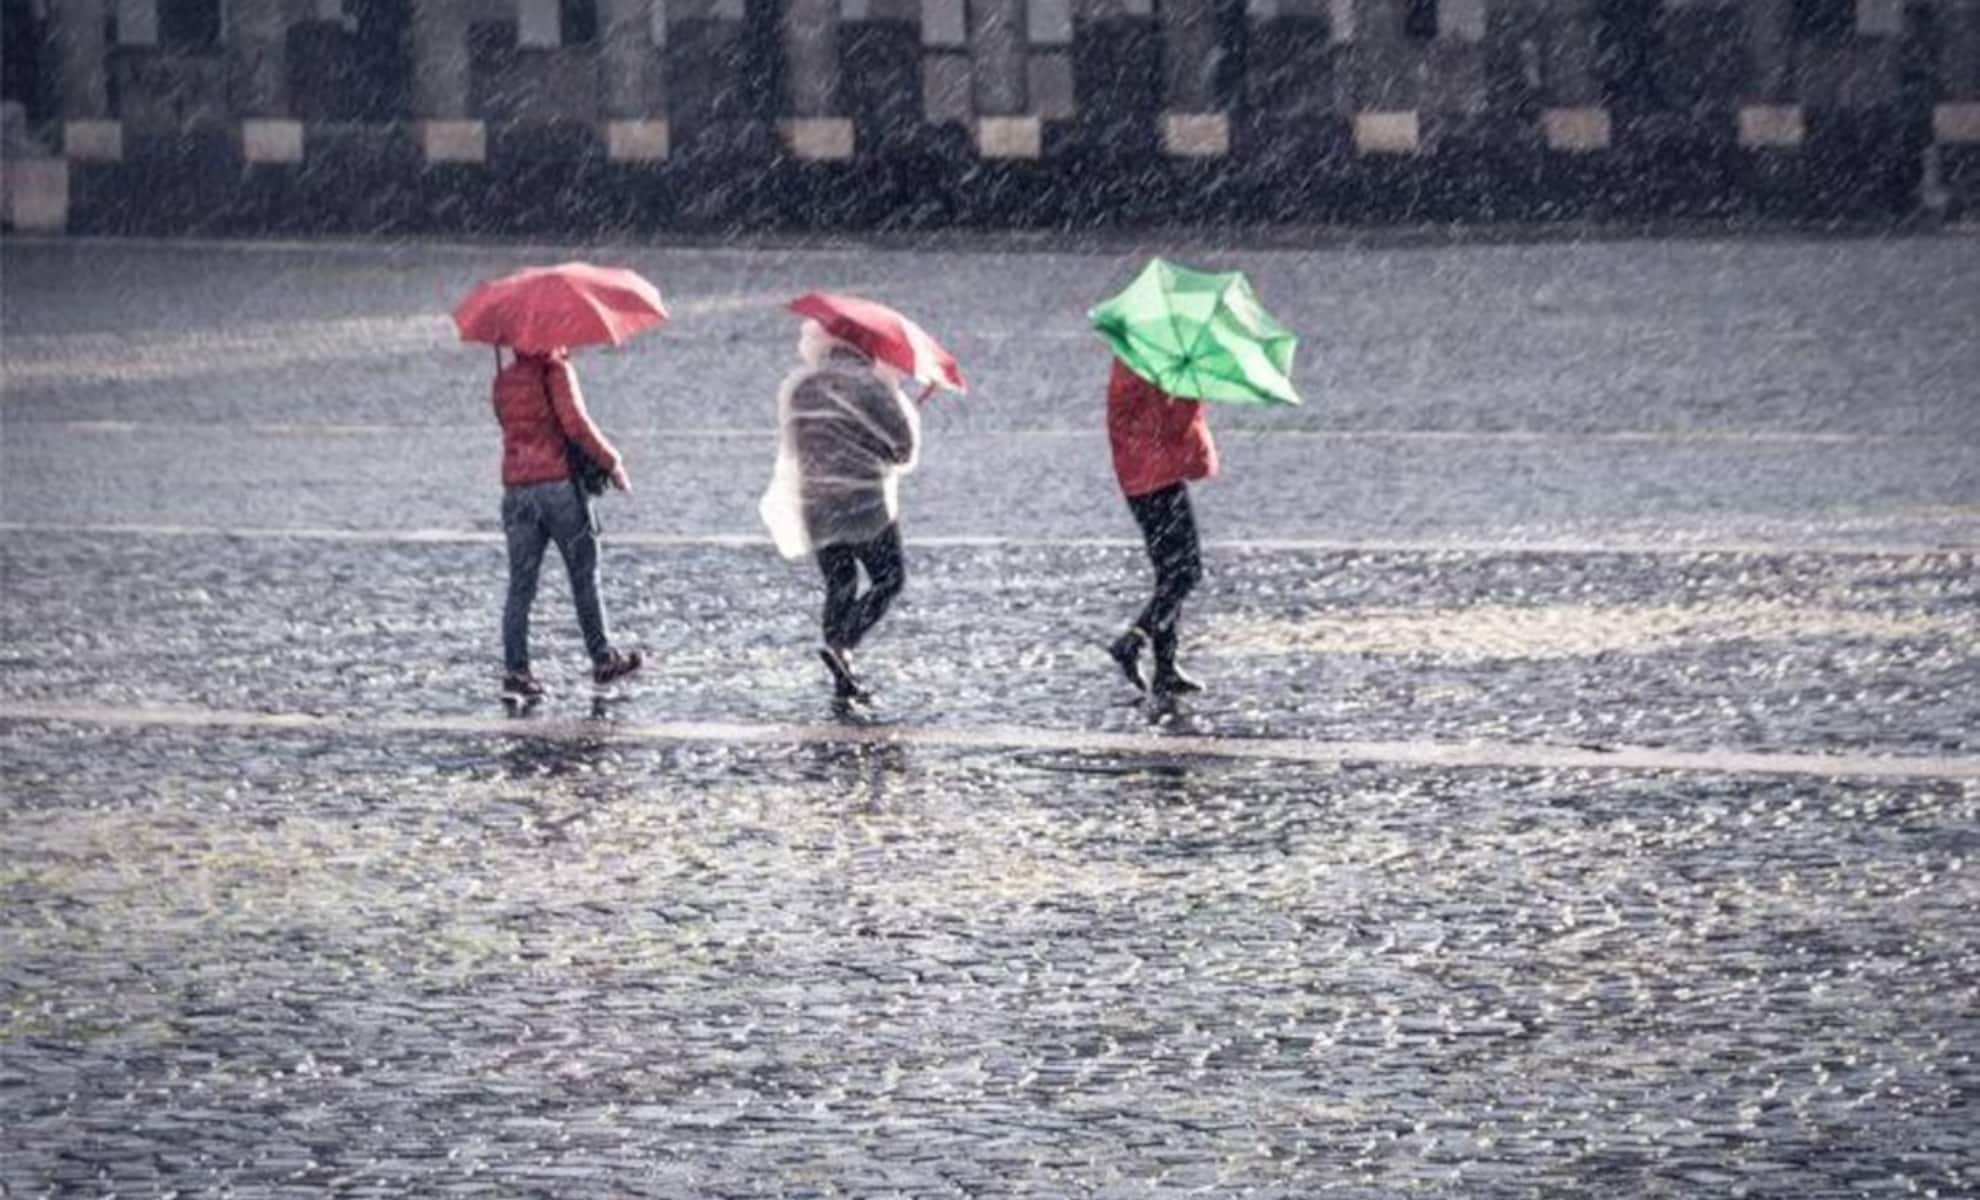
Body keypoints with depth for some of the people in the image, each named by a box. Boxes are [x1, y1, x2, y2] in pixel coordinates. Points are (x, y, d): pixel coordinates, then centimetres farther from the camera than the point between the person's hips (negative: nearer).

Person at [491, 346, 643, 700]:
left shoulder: (503, 379, 12)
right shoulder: (555, 369, -7)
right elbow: (575, 424, -15)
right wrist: (612, 462, -6)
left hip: (516, 490, 5)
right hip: (559, 484, -5)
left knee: (521, 584, 3)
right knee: (584, 577, 8)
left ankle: (515, 670, -4)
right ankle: (603, 660, 14)